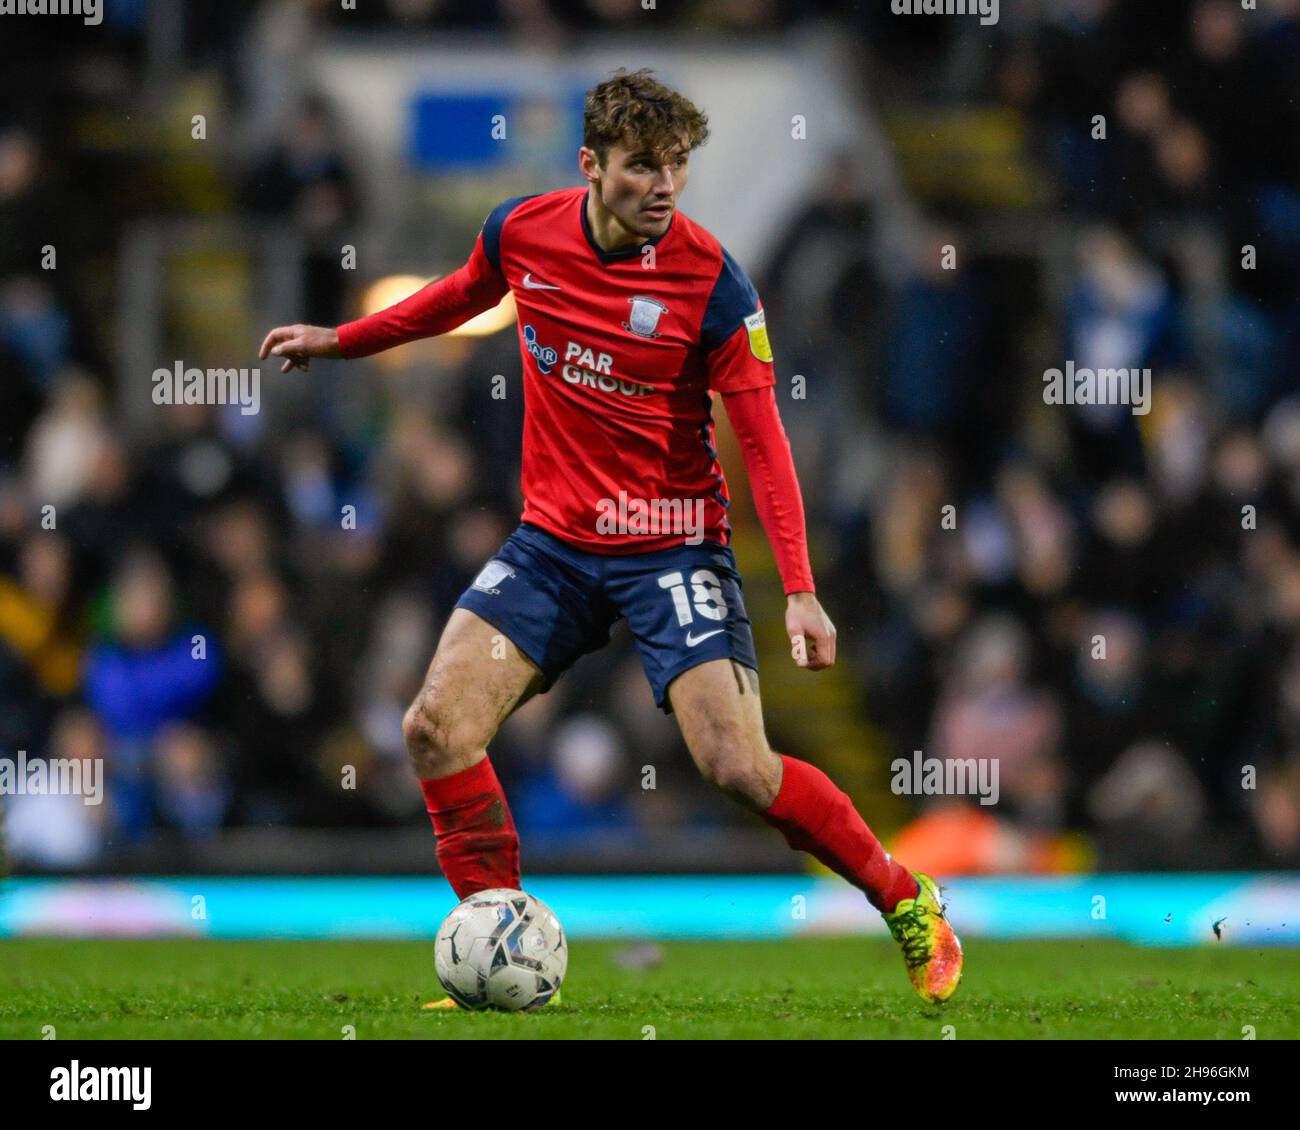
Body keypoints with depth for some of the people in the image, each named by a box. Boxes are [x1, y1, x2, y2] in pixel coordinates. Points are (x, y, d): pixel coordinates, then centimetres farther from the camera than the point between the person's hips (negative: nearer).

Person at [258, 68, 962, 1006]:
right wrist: (341, 340, 28)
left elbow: (763, 438, -12)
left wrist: (800, 590, -20)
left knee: (737, 764, -18)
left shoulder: (711, 279, -15)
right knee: (437, 729, -11)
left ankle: (910, 904, 5)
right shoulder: (521, 232, -4)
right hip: (552, 542, 4)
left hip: (674, 546, -4)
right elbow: (465, 295, 21)